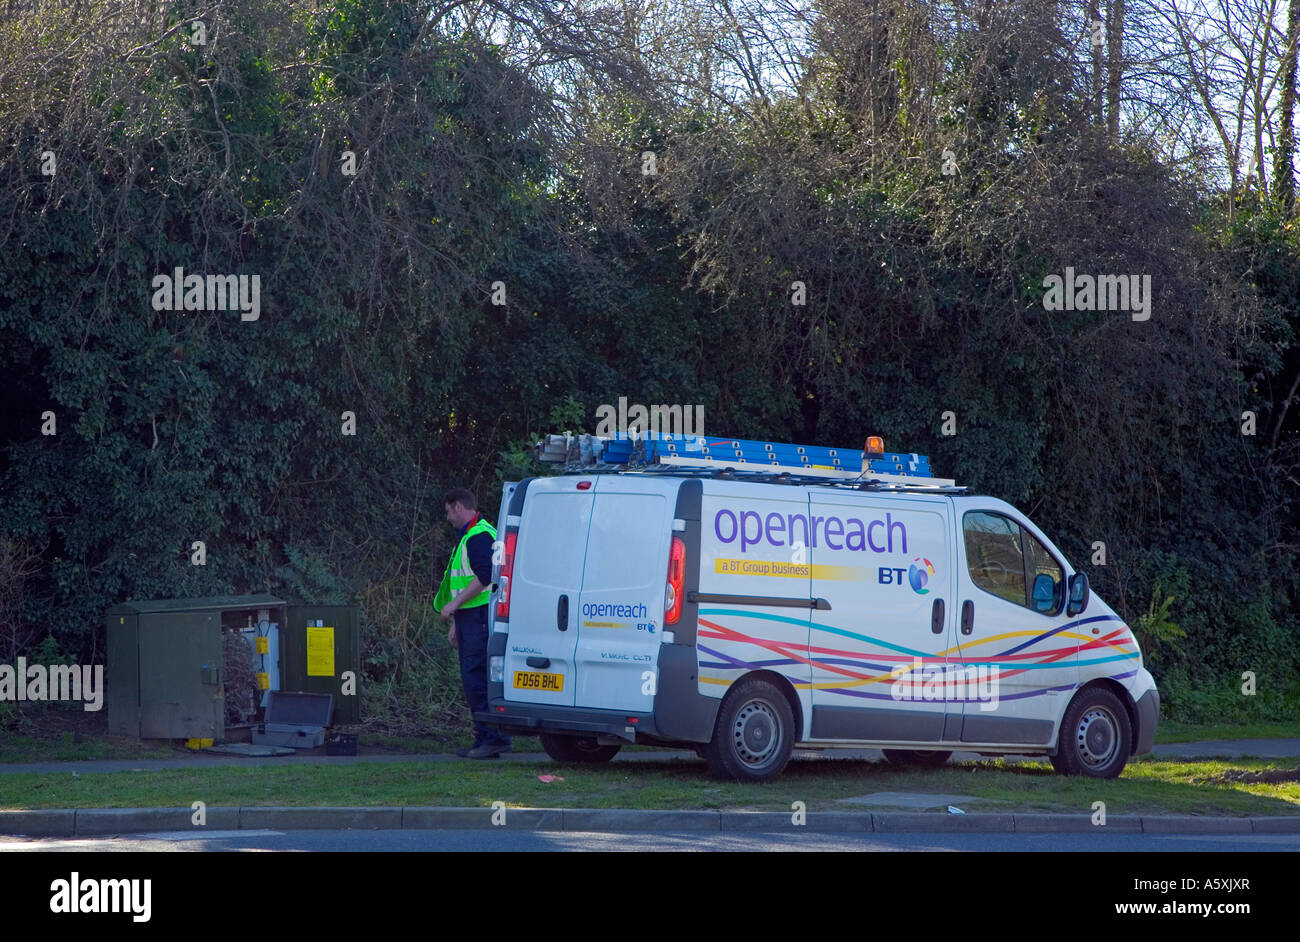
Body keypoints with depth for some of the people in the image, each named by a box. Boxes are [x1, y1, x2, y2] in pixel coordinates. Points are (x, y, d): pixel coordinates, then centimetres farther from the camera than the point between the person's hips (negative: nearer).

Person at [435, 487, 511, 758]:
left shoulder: (479, 536, -12)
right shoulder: (468, 536, 23)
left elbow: (485, 576, -24)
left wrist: (454, 604, -20)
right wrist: (456, 623, 30)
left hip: (480, 617, -11)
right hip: (470, 618, 11)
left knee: (477, 678, -14)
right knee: (472, 679, 9)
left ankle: (494, 738, -14)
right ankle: (485, 739, 11)